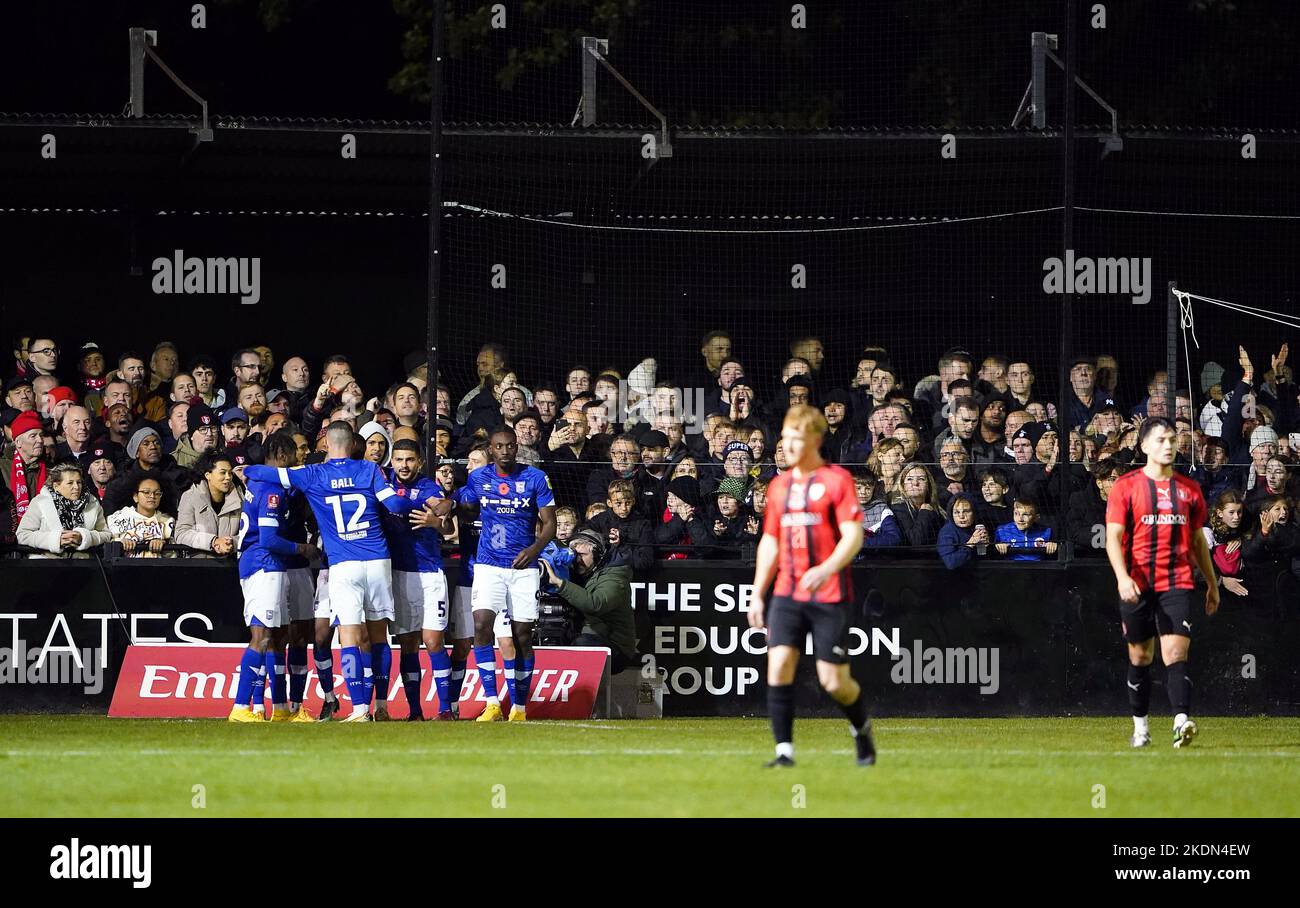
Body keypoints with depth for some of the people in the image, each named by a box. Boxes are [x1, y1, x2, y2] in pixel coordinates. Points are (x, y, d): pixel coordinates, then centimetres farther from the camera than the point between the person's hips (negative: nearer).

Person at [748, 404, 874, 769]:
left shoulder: (837, 479, -5)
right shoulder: (779, 486, 13)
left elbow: (853, 536, -12)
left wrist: (827, 569, -29)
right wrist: (757, 594, 15)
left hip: (829, 595, -5)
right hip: (787, 593, 5)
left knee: (833, 681, -1)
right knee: (778, 666, -14)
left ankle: (862, 726, 29)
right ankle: (784, 750, -11)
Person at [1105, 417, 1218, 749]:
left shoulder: (1188, 489, 11)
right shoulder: (1126, 487, 1)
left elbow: (1198, 540, 20)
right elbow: (1113, 537, -4)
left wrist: (1212, 584, 21)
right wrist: (1122, 577, -20)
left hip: (1177, 583, 1)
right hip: (1136, 585, -1)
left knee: (1176, 653, -14)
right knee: (1140, 657, 9)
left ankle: (1181, 722, -28)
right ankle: (1140, 725, 23)